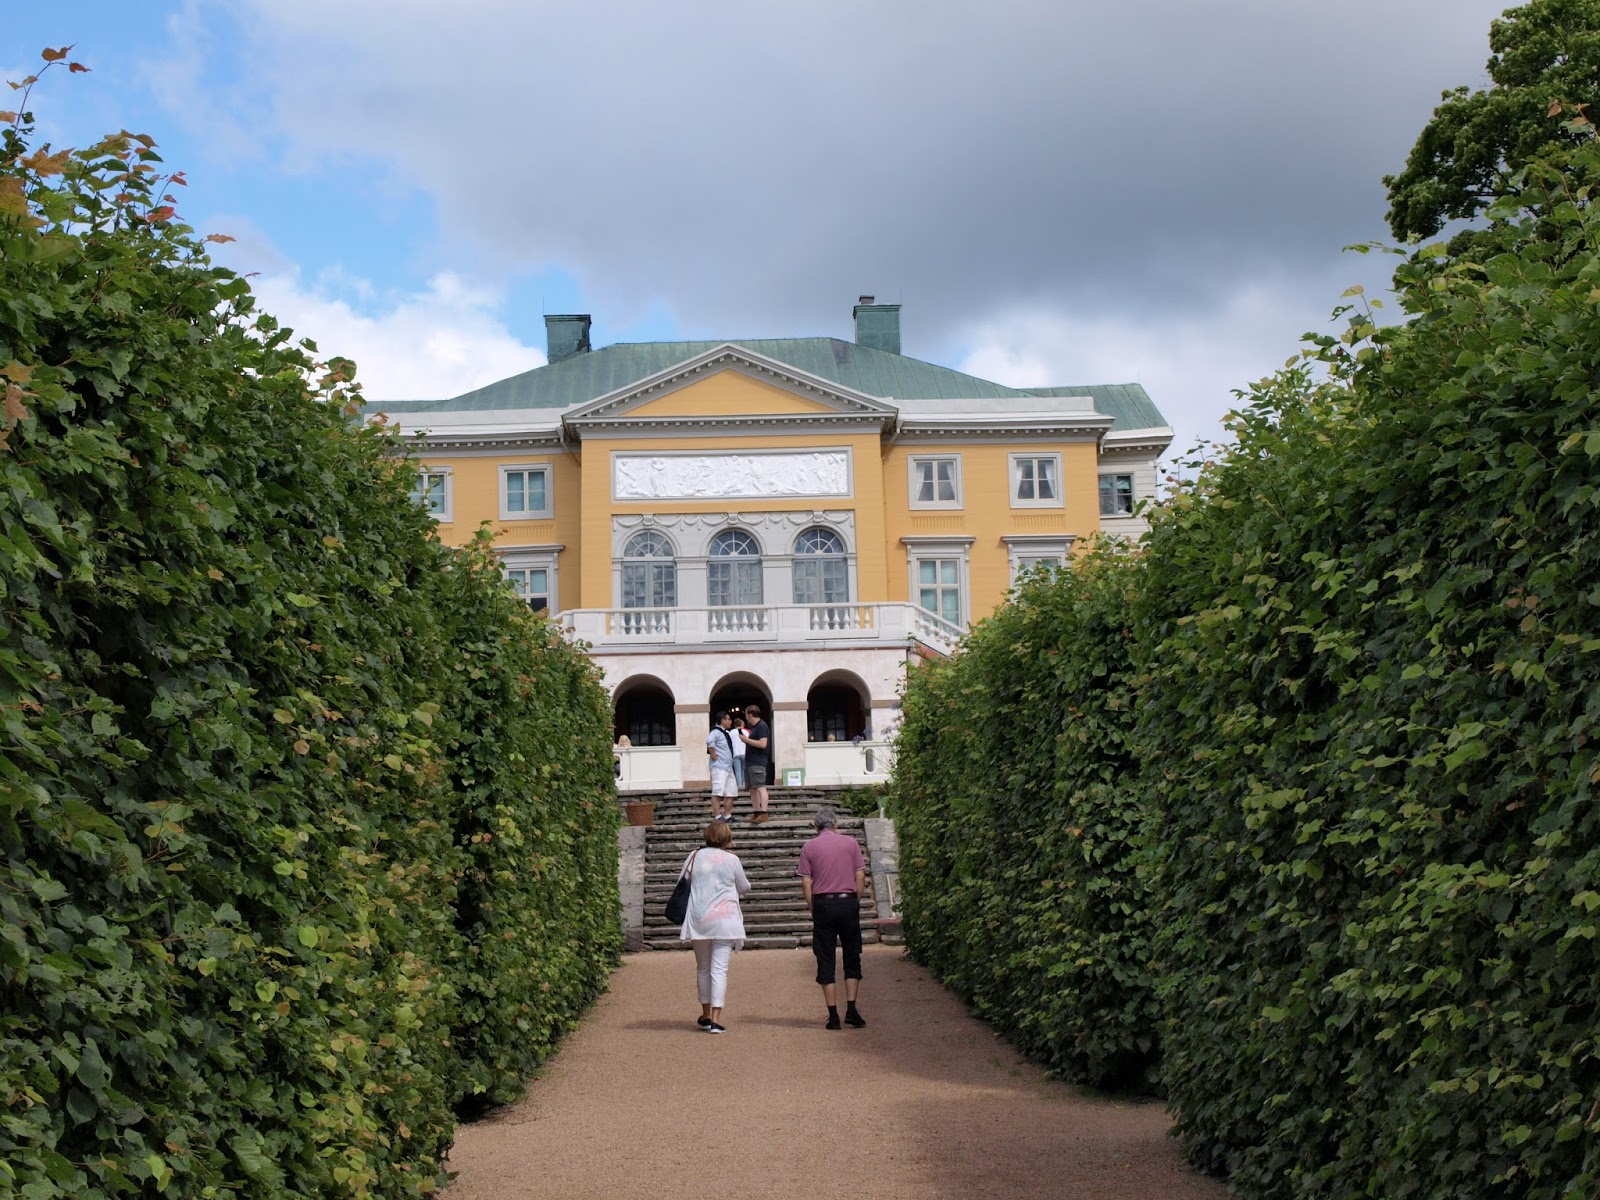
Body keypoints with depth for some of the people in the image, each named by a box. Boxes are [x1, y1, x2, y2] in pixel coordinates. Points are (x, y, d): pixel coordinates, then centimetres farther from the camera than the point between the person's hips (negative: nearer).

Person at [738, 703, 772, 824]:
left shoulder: (762, 726, -10)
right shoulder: (753, 727, 21)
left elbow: (763, 744, -20)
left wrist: (747, 740, -15)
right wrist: (745, 739, 14)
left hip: (758, 763, -10)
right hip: (750, 762, 10)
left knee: (760, 787, -14)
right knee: (752, 789, 9)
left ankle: (764, 813, -19)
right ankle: (757, 813, 12)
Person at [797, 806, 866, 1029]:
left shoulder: (808, 847, 2)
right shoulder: (851, 843, 3)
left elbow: (806, 883, -2)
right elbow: (860, 877, 0)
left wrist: (813, 910, 5)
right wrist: (855, 902, 9)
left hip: (822, 904, 0)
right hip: (848, 902, 0)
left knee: (825, 961, 4)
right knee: (852, 958, 11)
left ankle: (833, 1015, 2)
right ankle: (851, 1009, 3)